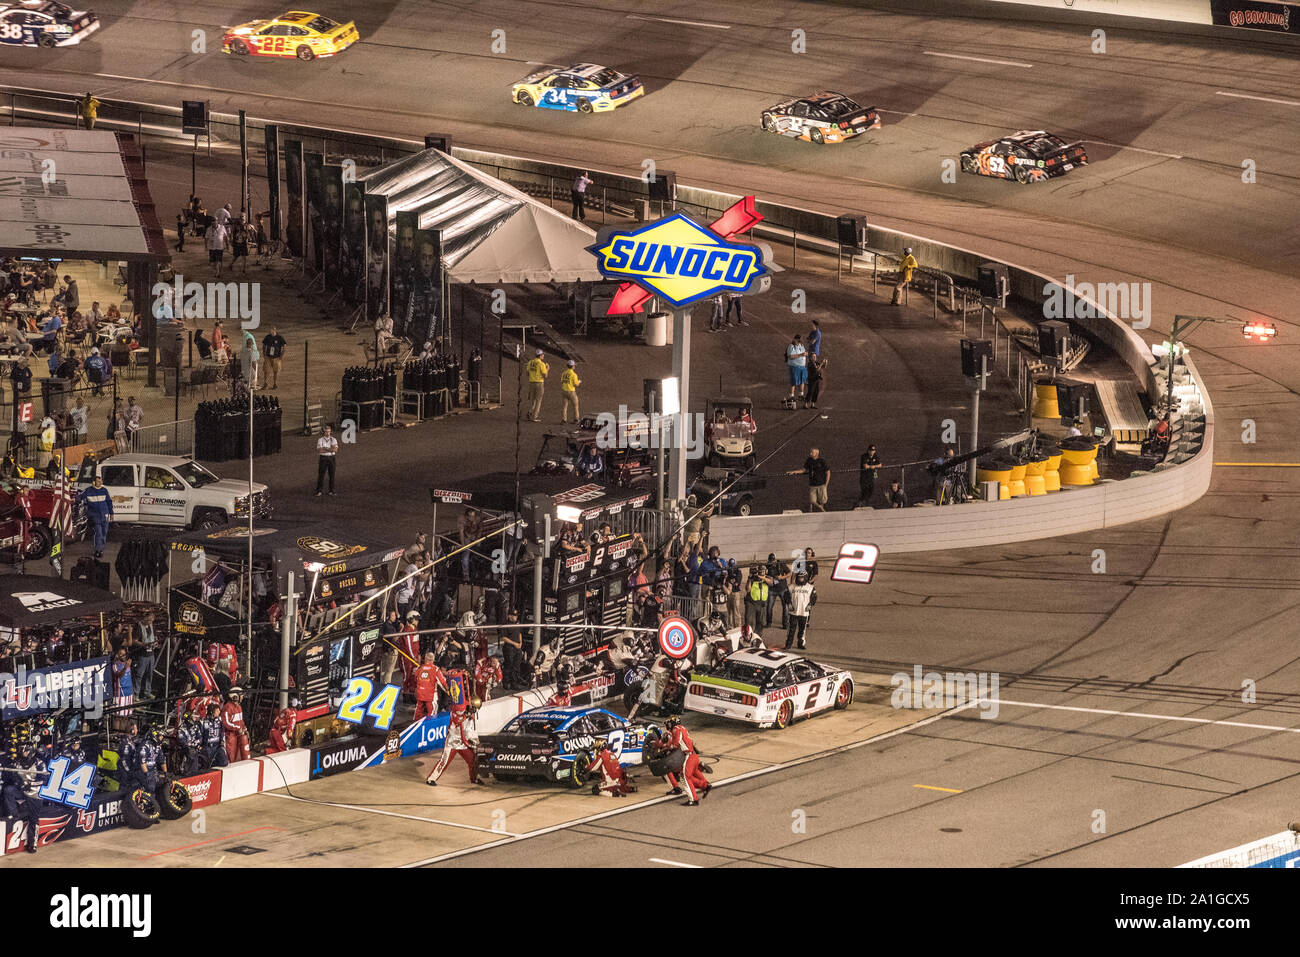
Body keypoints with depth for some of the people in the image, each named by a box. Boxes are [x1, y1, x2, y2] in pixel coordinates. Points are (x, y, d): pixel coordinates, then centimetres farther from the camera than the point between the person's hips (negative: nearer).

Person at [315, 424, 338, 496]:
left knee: (332, 475, 4)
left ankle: (331, 491, 12)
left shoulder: (334, 440, 4)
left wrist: (325, 449, -15)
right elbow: (320, 451, -13)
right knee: (321, 475, -6)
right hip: (323, 458, -2)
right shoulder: (320, 440, -2)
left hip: (331, 458, 2)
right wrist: (330, 449, -11)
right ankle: (319, 491, -5)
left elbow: (336, 449, -11)